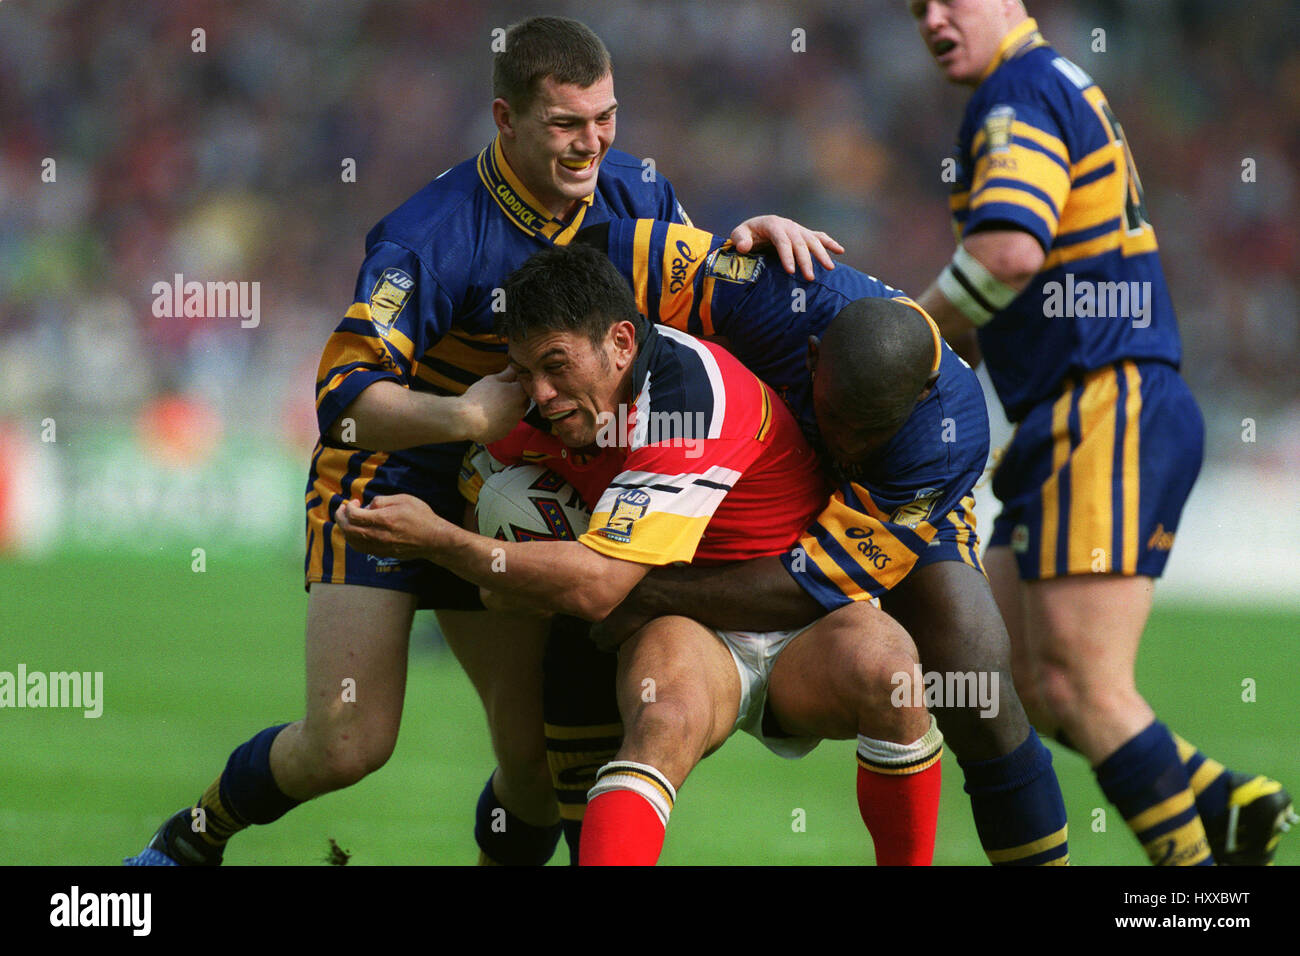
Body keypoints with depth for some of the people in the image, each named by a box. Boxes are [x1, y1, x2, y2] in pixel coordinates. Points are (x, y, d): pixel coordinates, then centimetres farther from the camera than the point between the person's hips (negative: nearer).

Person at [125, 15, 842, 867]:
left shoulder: (625, 192, -7)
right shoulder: (433, 235, -27)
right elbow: (343, 394, -31)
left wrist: (756, 237, -11)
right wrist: (464, 416, -46)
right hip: (383, 480, -5)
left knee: (542, 748, -4)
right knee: (349, 742, -15)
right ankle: (195, 837, 13)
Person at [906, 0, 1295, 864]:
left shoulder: (1021, 92, -9)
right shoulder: (1059, 88, 23)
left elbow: (1009, 250, -26)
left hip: (1106, 417, -10)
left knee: (1076, 686, -11)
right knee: (1009, 678, 8)